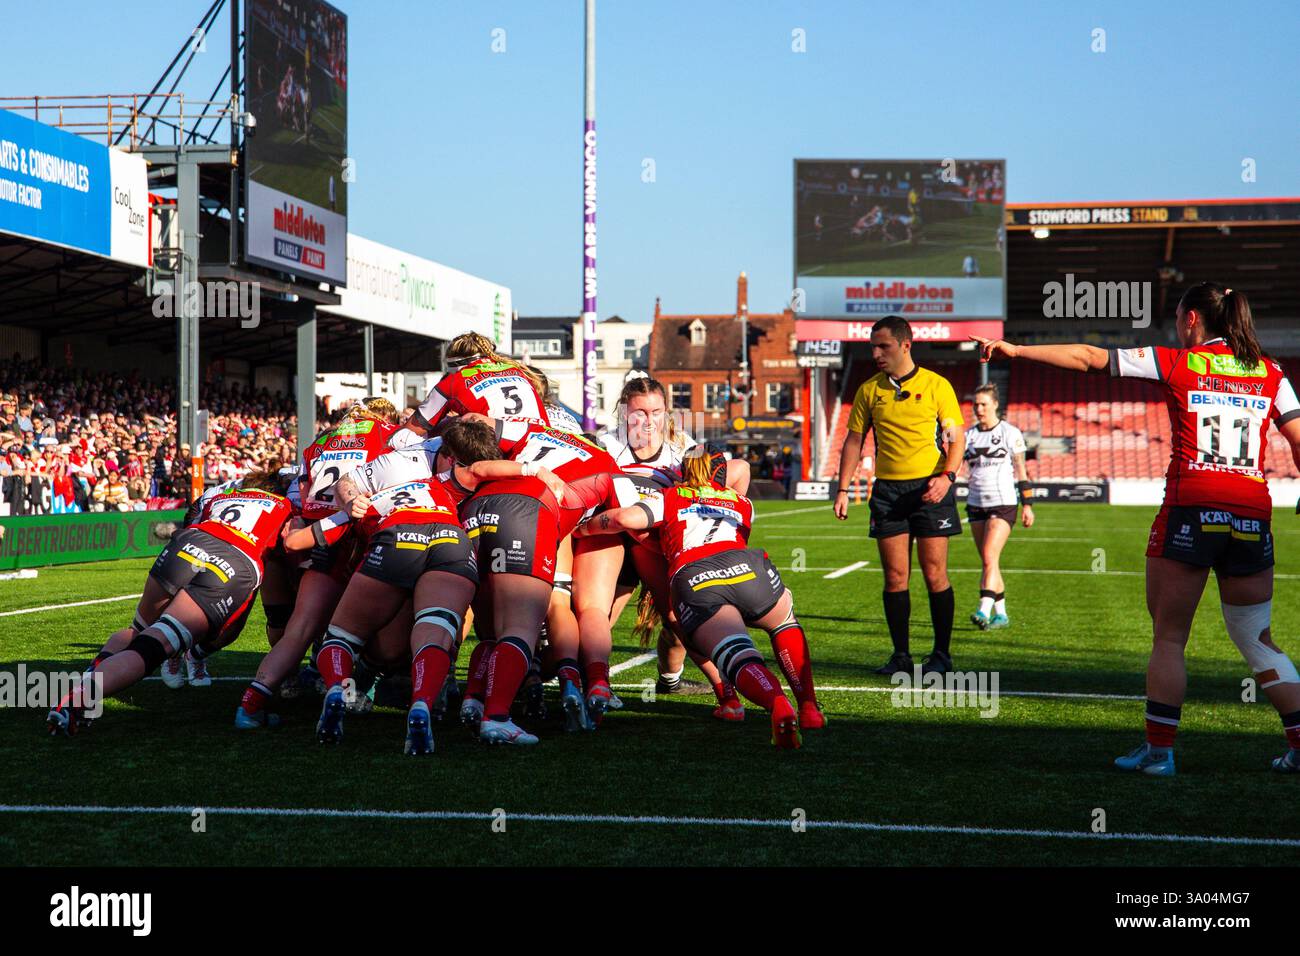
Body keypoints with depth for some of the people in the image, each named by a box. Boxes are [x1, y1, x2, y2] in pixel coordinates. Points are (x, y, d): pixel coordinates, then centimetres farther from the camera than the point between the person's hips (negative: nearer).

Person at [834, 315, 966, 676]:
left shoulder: (936, 385, 0)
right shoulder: (869, 390, 9)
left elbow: (957, 437, 0)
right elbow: (854, 440, 13)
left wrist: (946, 476, -16)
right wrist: (843, 489, 6)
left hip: (929, 488, -3)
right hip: (887, 489, 3)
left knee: (935, 575, -3)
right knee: (895, 577, 2)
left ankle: (941, 654, 7)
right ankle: (900, 655, 9)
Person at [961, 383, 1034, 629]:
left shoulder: (1010, 433, -2)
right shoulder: (969, 435, 10)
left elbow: (1020, 470, 1)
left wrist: (1028, 505, 0)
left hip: (1003, 503, -5)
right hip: (976, 505, 5)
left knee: (990, 557, -18)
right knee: (988, 562, 7)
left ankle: (984, 610, -26)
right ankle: (1001, 614, 15)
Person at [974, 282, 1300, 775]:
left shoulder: (1176, 363, 4)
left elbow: (1089, 358, 6)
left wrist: (1015, 350, 12)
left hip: (1191, 508, -3)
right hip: (1253, 513, 4)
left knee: (1168, 637, 5)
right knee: (1257, 641, 13)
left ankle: (1158, 749, 4)